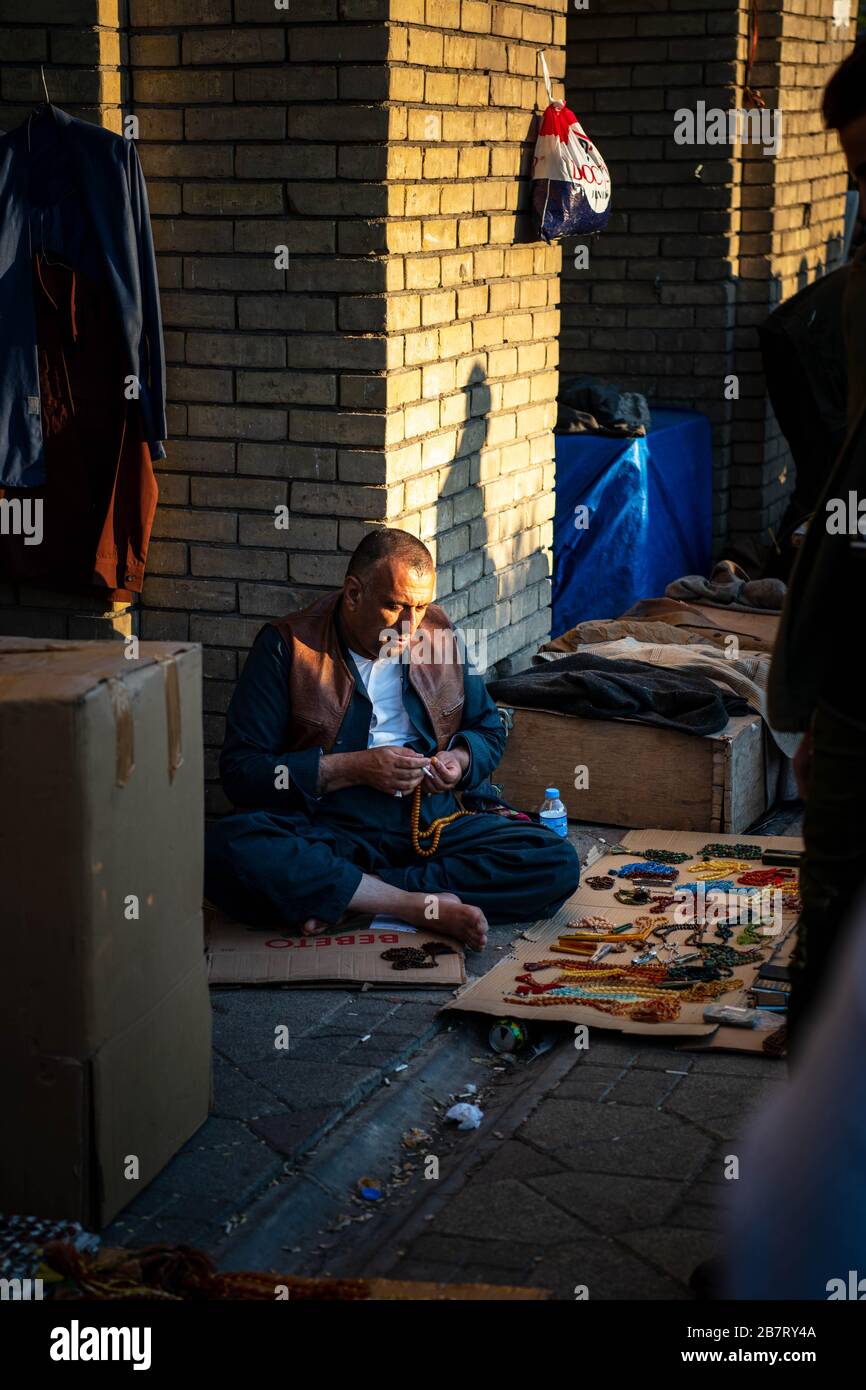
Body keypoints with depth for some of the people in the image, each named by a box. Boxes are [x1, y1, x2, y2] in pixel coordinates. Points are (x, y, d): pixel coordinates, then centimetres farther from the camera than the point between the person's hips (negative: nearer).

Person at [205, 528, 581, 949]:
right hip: (324, 830, -4)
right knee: (226, 849, -35)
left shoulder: (438, 636, 11)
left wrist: (460, 760, 0)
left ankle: (340, 898, -23)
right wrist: (355, 768, -15)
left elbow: (489, 730, 24)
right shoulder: (288, 646, -2)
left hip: (434, 822, 4)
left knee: (557, 864, -21)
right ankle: (427, 906, -32)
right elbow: (239, 772, -8)